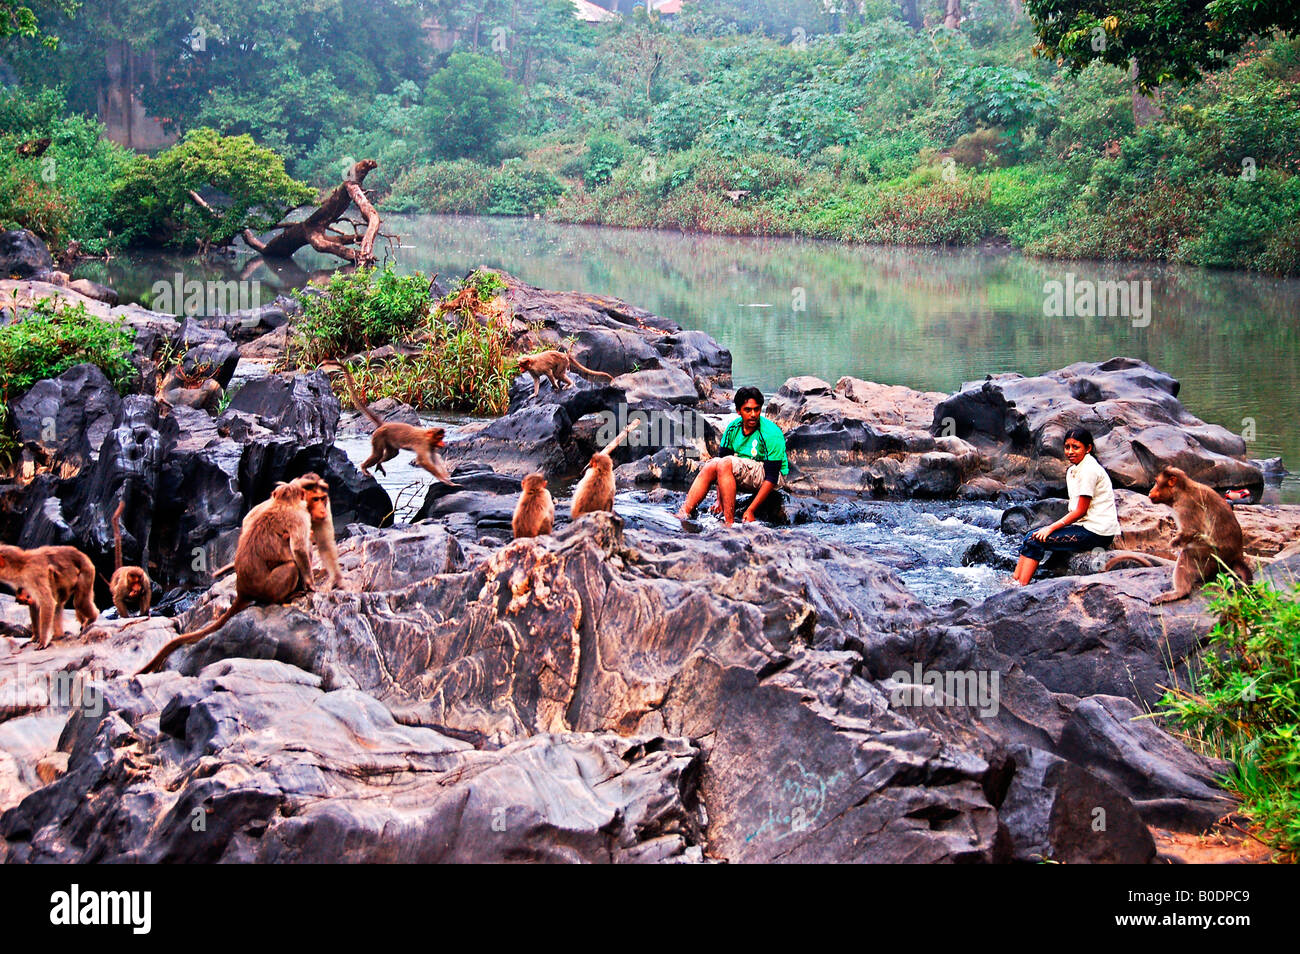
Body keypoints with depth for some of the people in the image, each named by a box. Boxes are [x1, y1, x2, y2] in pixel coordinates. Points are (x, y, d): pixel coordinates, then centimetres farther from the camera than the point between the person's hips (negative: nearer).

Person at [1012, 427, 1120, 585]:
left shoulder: (1089, 470, -15)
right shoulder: (1072, 471, 14)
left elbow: (1080, 511, -16)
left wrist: (1051, 528, -13)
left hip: (1097, 532, -9)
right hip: (1084, 526, 9)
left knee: (1036, 540, -15)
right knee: (1032, 535, 1)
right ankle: (1013, 583, 0)